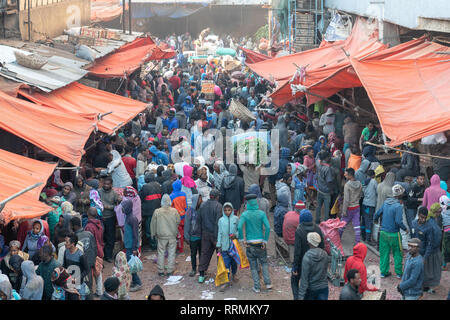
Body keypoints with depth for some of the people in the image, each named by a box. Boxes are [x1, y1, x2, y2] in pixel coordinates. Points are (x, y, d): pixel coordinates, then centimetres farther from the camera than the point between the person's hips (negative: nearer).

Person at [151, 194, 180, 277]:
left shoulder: (157, 212, -10)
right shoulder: (174, 211, -10)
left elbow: (153, 224, -2)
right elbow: (178, 221, 0)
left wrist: (154, 234, 12)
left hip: (161, 236, 0)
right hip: (172, 236, 0)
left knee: (161, 253, 10)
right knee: (171, 253, 9)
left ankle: (160, 271, 15)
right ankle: (170, 271, 12)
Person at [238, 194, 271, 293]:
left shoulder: (245, 214, -5)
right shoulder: (261, 213, -3)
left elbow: (240, 227, -18)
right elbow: (267, 227, -12)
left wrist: (243, 240, -8)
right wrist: (265, 241, -5)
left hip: (250, 243, -1)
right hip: (260, 242, 1)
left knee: (253, 266, 9)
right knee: (264, 263, 17)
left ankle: (257, 287, 10)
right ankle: (268, 283, 9)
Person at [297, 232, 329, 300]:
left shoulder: (307, 257, -21)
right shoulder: (325, 254, -6)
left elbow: (304, 278, -20)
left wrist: (301, 296, -16)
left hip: (311, 289, -3)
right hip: (323, 287, 3)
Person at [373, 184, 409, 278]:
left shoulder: (386, 203, 1)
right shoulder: (398, 206, -18)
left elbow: (377, 214, 9)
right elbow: (398, 221, -24)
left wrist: (375, 220, 31)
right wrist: (405, 229, -7)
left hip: (384, 232, 5)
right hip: (393, 234, -5)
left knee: (384, 253, 14)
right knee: (397, 254, 10)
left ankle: (384, 272, 20)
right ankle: (399, 273, 16)